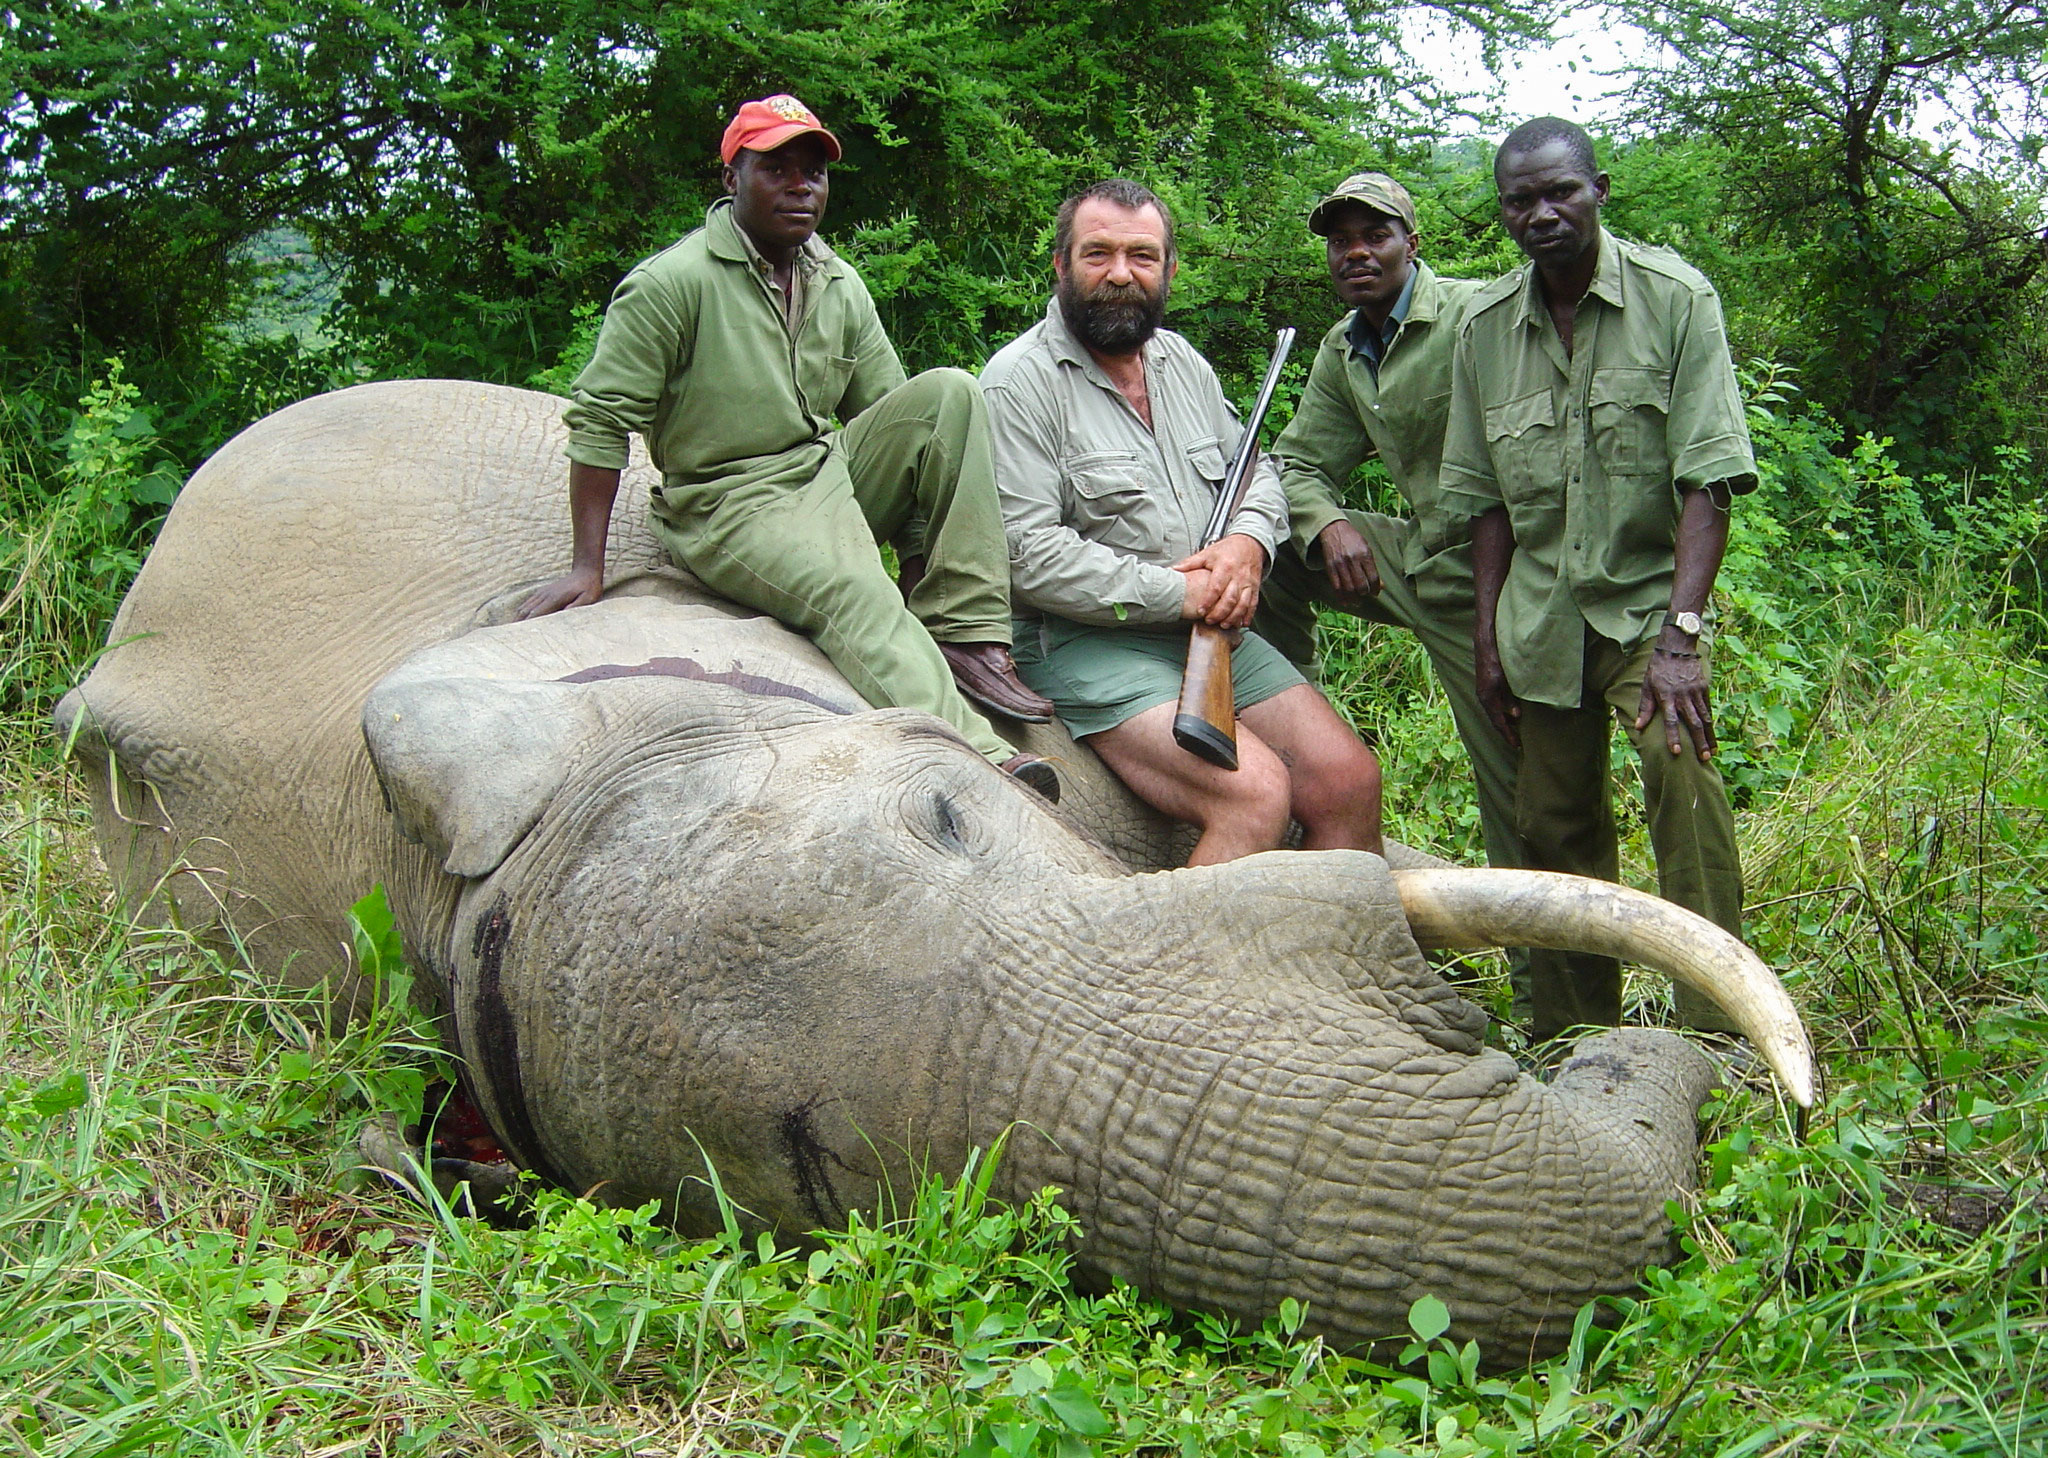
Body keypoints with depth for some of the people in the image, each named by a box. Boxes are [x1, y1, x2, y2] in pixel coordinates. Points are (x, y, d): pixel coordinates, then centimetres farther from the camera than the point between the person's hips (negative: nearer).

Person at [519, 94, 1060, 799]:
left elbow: (890, 414, 13)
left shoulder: (841, 286, 10)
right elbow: (601, 418, -9)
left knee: (950, 393, -15)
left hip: (832, 475, 7)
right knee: (855, 594, -34)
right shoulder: (672, 282, -10)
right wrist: (587, 568, -11)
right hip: (732, 505, -7)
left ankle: (965, 635, -20)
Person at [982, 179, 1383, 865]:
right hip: (1083, 642, -7)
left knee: (1350, 781, -7)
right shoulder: (1019, 381, -8)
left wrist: (1248, 540, -2)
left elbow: (1256, 470, 23)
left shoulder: (1182, 361, 15)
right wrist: (1178, 593, -16)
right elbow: (1028, 554, -17)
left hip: (1210, 630, 7)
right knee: (1255, 793, -27)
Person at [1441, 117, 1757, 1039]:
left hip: (1650, 595, -4)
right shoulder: (1486, 327, 4)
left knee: (1678, 760, -29)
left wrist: (1680, 634, -23)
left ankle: (1716, 1038, -23)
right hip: (1543, 614, 4)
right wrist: (1487, 636, 6)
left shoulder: (1674, 297, -9)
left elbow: (1707, 478, -15)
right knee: (1554, 825, 9)